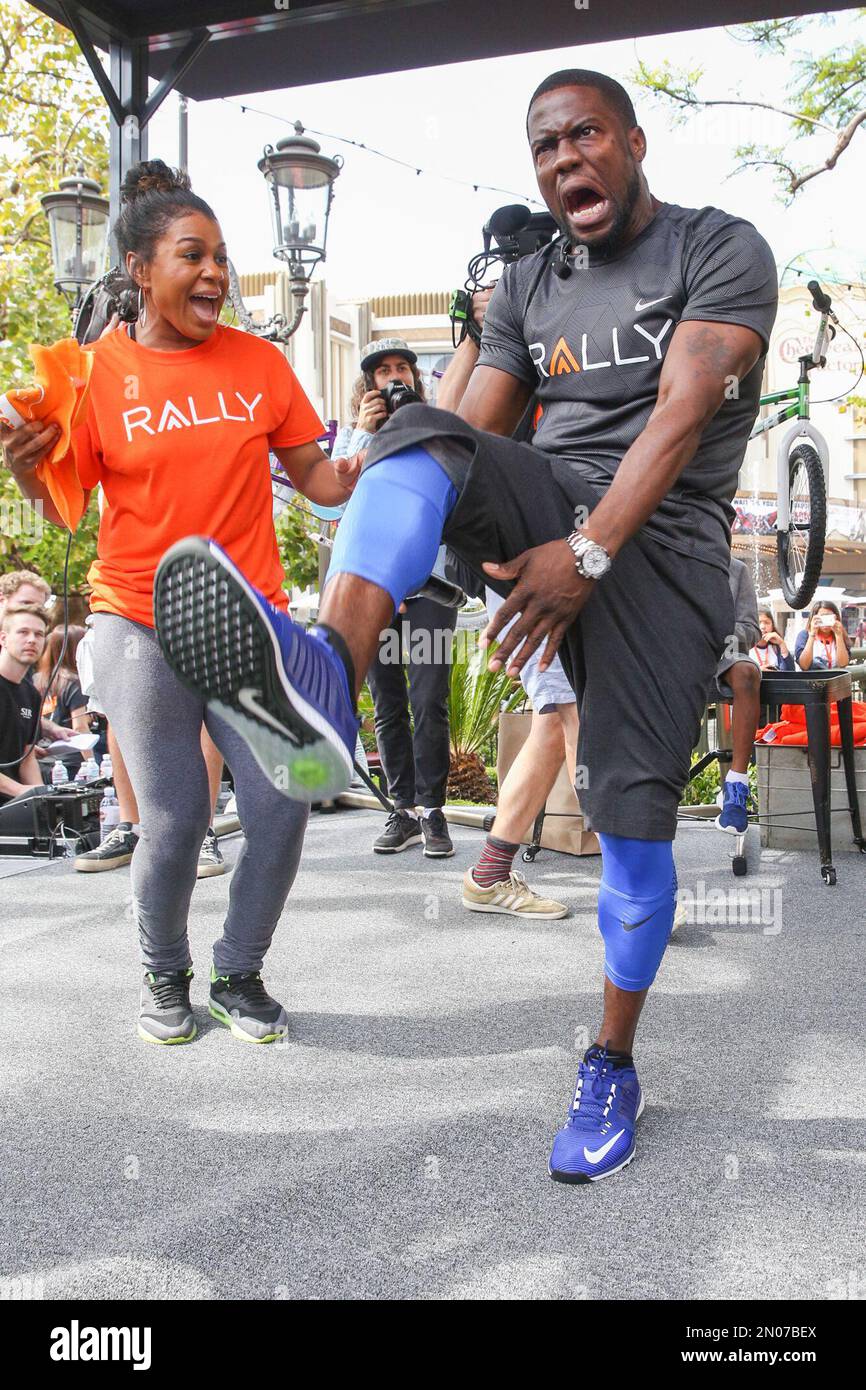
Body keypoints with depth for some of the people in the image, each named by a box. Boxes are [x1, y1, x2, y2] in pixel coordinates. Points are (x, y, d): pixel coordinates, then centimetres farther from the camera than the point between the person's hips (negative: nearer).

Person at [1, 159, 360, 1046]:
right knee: (173, 821, -3)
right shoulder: (97, 370, 0)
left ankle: (239, 973, 20)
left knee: (283, 805, -5)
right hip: (141, 626, -2)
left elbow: (317, 477, 8)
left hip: (250, 622, 2)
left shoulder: (259, 362, 6)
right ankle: (163, 976, 26)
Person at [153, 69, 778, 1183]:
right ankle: (326, 680, -52)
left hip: (659, 539, -3)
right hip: (545, 504, 4)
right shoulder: (526, 286, 15)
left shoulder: (722, 251, -1)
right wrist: (382, 506, -11)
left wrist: (587, 554, -27)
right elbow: (468, 442, 7)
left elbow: (680, 417, -15)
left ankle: (612, 1070, 14)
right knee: (421, 437, -27)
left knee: (633, 818, -7)